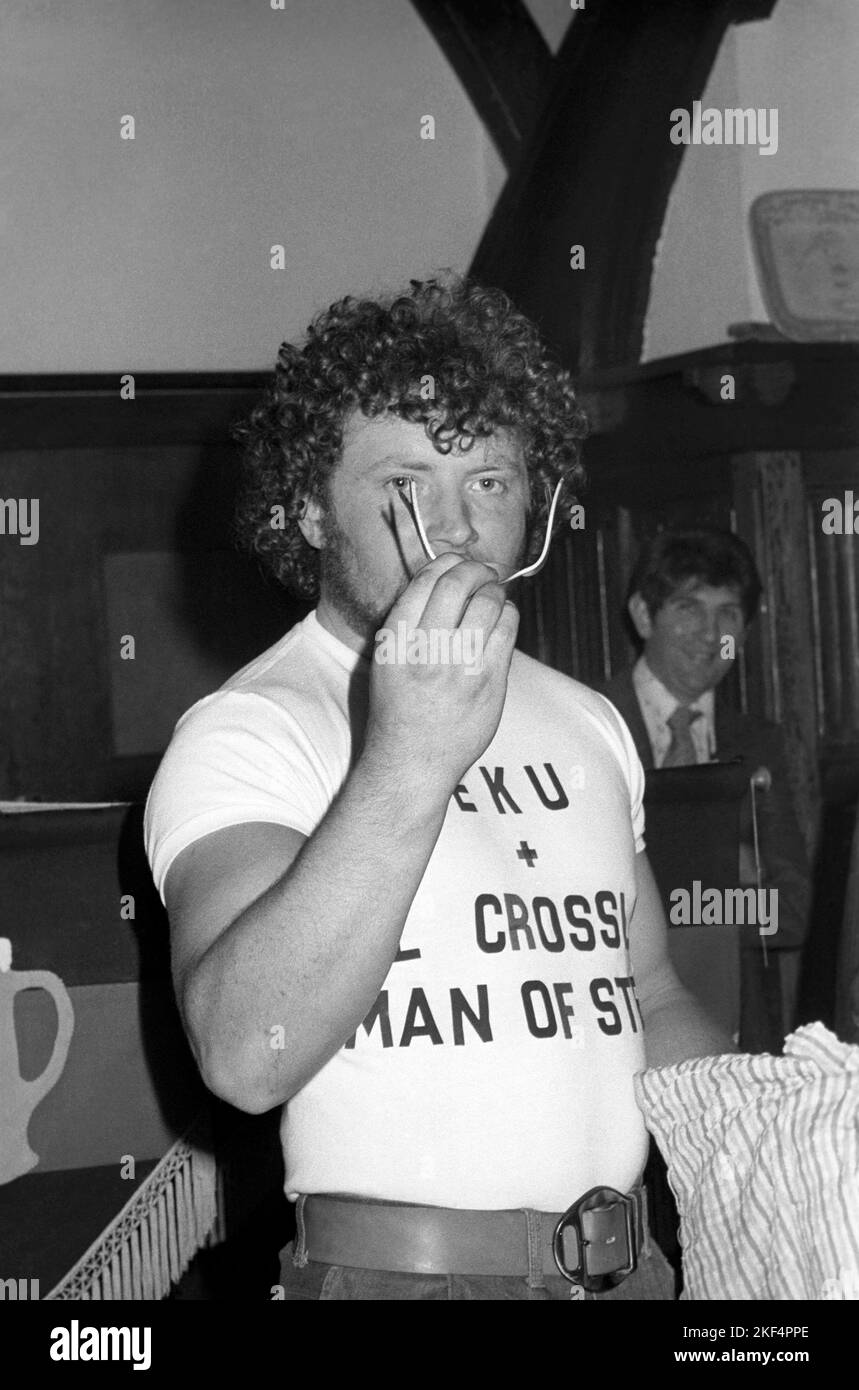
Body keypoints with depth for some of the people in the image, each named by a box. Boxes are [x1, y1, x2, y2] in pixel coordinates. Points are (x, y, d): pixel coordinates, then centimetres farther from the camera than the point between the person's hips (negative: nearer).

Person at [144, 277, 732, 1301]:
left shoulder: (588, 726, 9)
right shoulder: (242, 734, -13)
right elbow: (245, 1057, -28)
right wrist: (408, 764, -35)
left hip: (627, 1266, 7)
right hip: (397, 1267, -6)